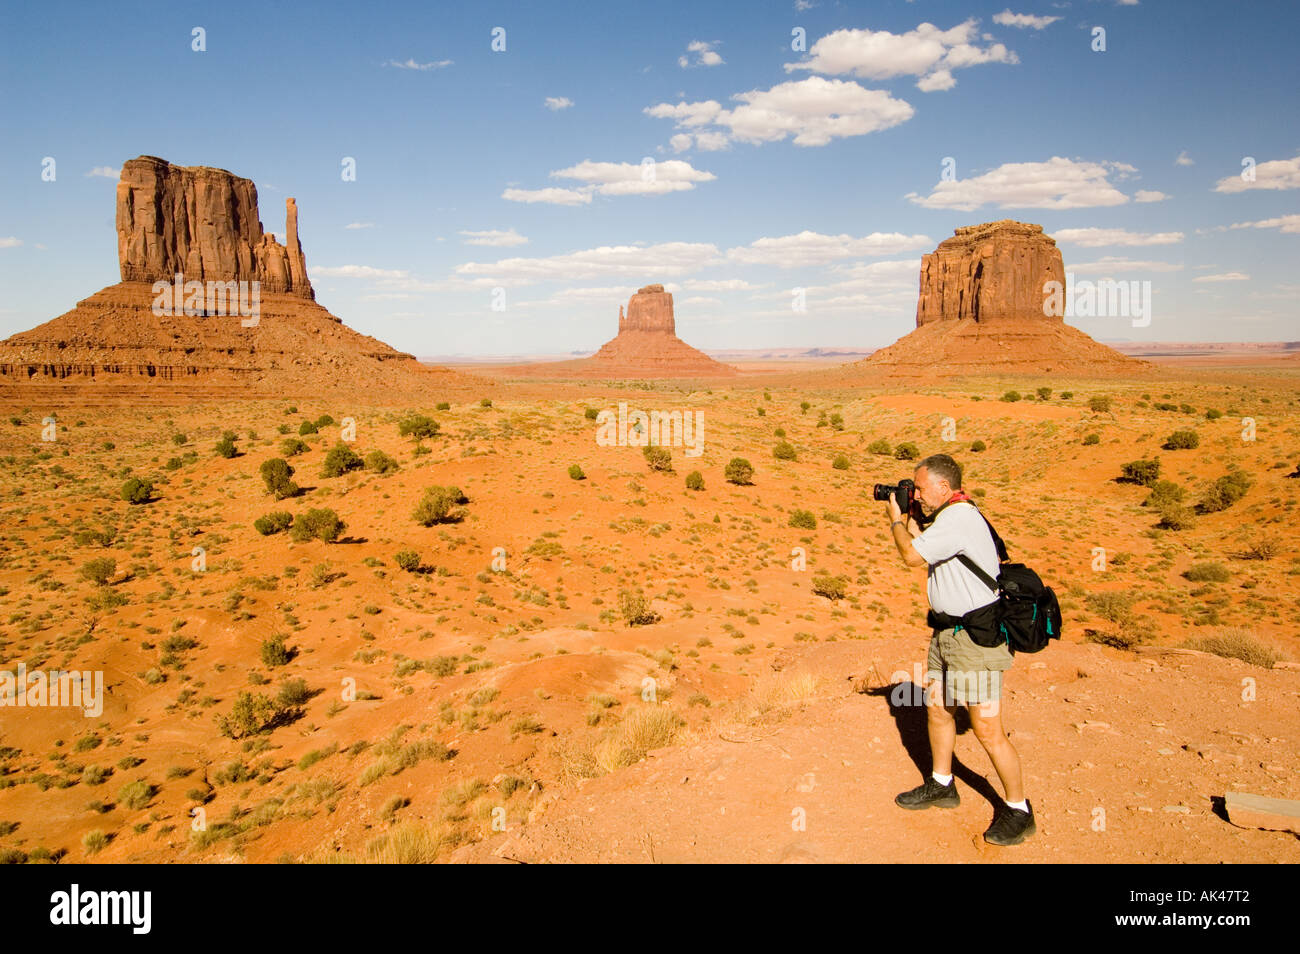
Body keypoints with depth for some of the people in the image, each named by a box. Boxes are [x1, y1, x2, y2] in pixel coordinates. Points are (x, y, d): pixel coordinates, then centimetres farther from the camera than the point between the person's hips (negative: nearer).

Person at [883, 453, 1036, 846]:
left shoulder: (959, 518, -21)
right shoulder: (953, 516, 12)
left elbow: (912, 555, -19)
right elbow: (924, 550, 18)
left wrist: (895, 520, -3)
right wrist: (908, 517, 11)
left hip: (975, 637, -11)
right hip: (947, 632, 11)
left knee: (987, 729, -4)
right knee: (936, 708, 18)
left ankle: (1018, 811, 12)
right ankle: (941, 786, 36)